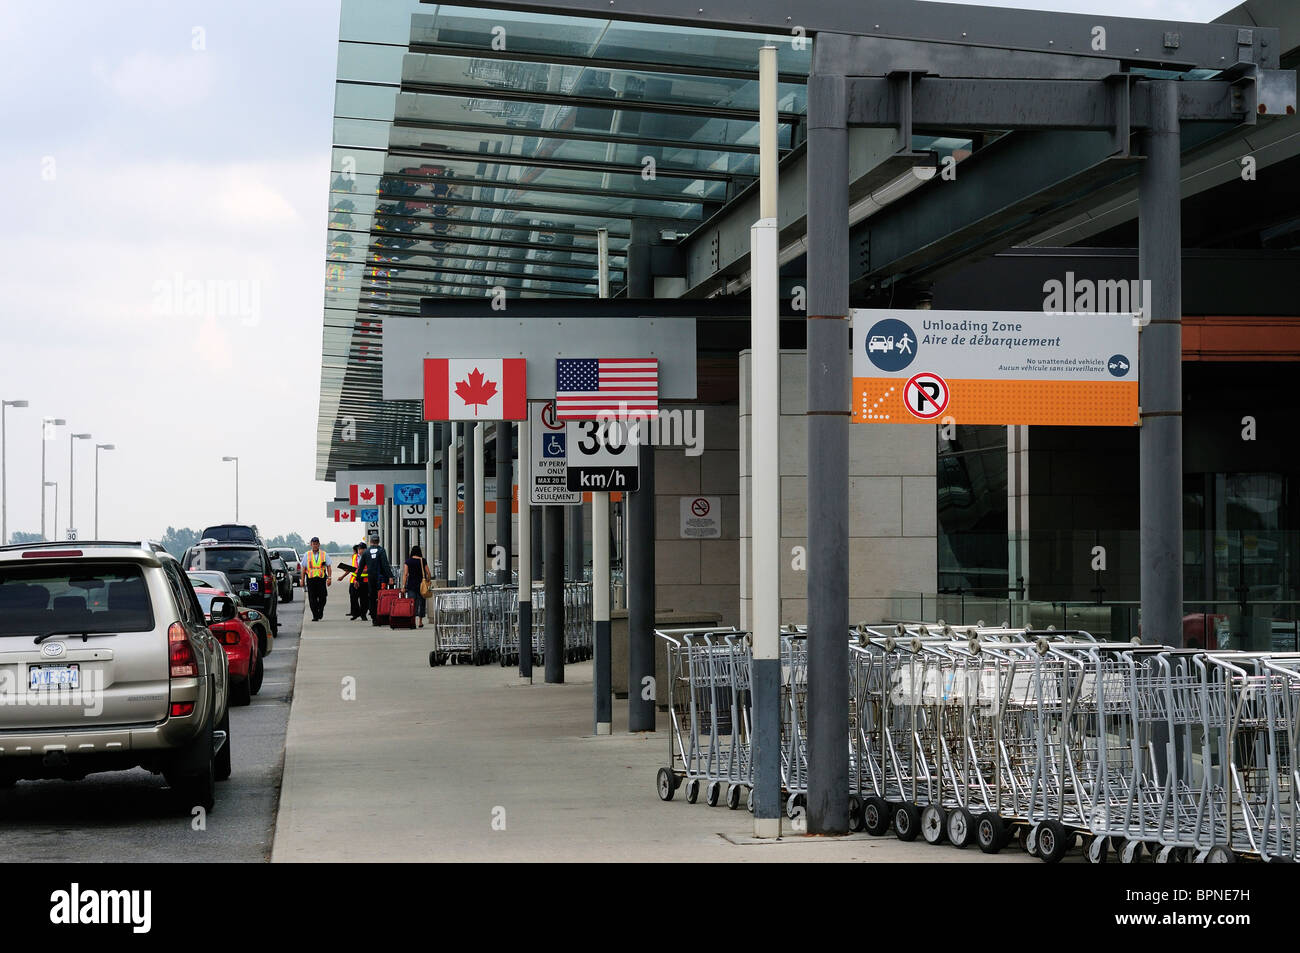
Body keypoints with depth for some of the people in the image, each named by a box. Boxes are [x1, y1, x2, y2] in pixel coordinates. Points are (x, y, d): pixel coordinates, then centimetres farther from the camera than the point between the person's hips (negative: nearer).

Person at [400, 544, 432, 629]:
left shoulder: (408, 561, -2)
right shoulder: (423, 561, 0)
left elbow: (405, 574, -7)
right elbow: (428, 573, 0)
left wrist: (403, 586, -6)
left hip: (411, 584, -1)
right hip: (421, 584, 1)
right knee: (421, 603, 10)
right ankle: (420, 622, 13)